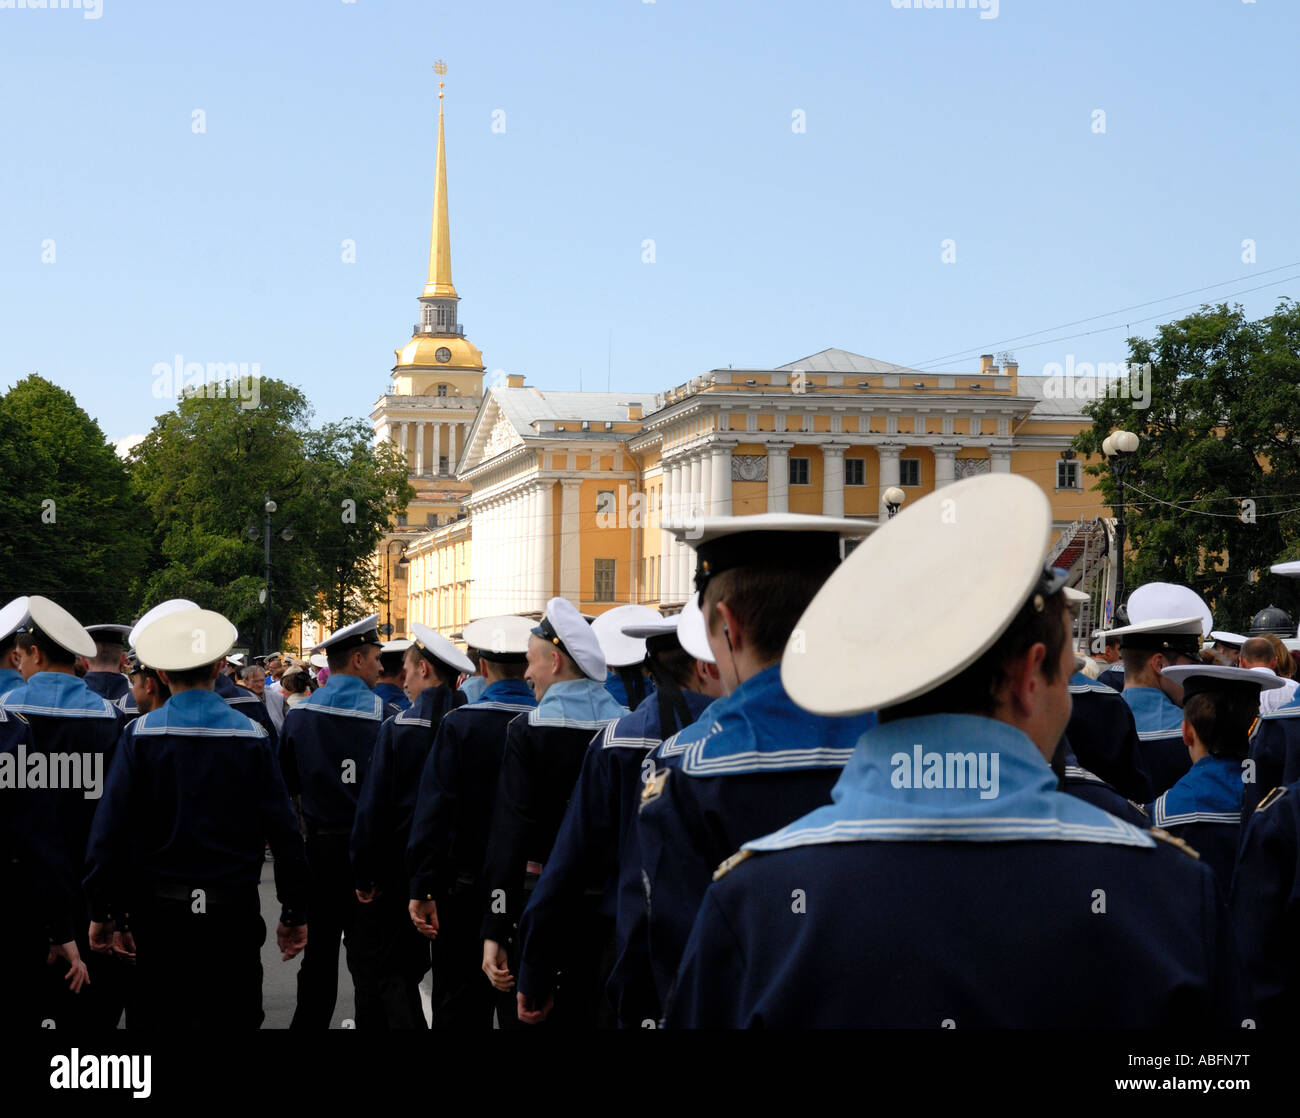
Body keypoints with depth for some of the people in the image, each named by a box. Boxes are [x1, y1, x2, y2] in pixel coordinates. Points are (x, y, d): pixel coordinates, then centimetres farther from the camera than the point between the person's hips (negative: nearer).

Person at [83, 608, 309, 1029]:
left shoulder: (141, 734, -5)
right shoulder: (250, 736, -2)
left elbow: (111, 827, -7)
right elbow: (284, 831, -2)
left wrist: (103, 913, 1)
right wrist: (295, 913, 6)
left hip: (159, 911, 0)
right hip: (233, 911, 0)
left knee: (156, 1015, 8)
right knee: (235, 1016, 8)